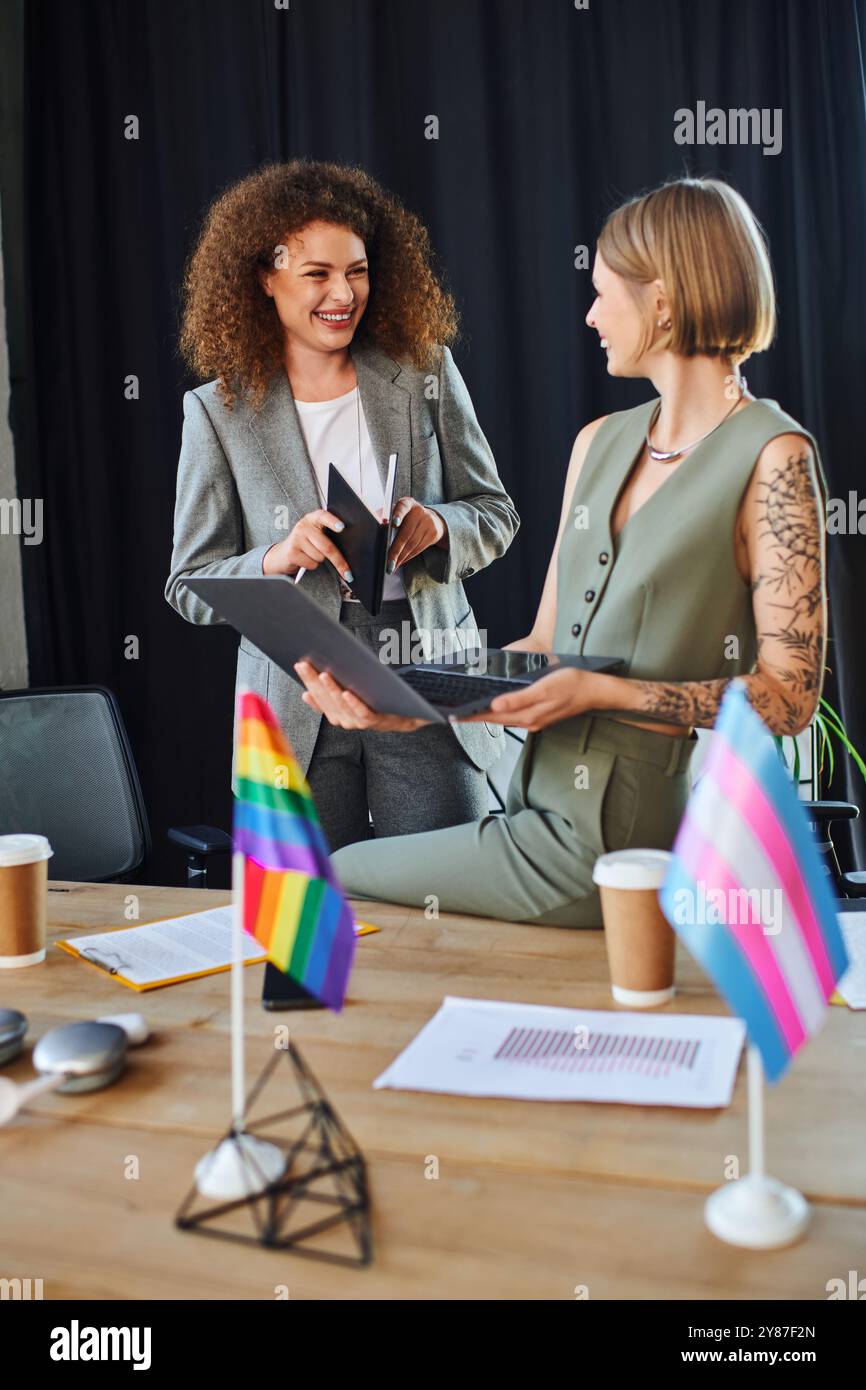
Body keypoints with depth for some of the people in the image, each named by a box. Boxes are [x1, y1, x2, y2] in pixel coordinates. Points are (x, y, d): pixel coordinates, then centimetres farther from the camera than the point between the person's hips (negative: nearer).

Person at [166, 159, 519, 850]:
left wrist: (436, 525, -12)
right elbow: (190, 587, 2)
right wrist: (275, 557, -17)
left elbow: (496, 513, 10)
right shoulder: (219, 410, 2)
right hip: (298, 703, 0)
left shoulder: (425, 372, 6)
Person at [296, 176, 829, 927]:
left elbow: (789, 694, -14)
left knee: (336, 884, -2)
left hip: (624, 841, -7)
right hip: (543, 803, 7)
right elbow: (544, 644, 11)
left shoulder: (773, 457, -10)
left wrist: (603, 692, -21)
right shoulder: (599, 442, 12)